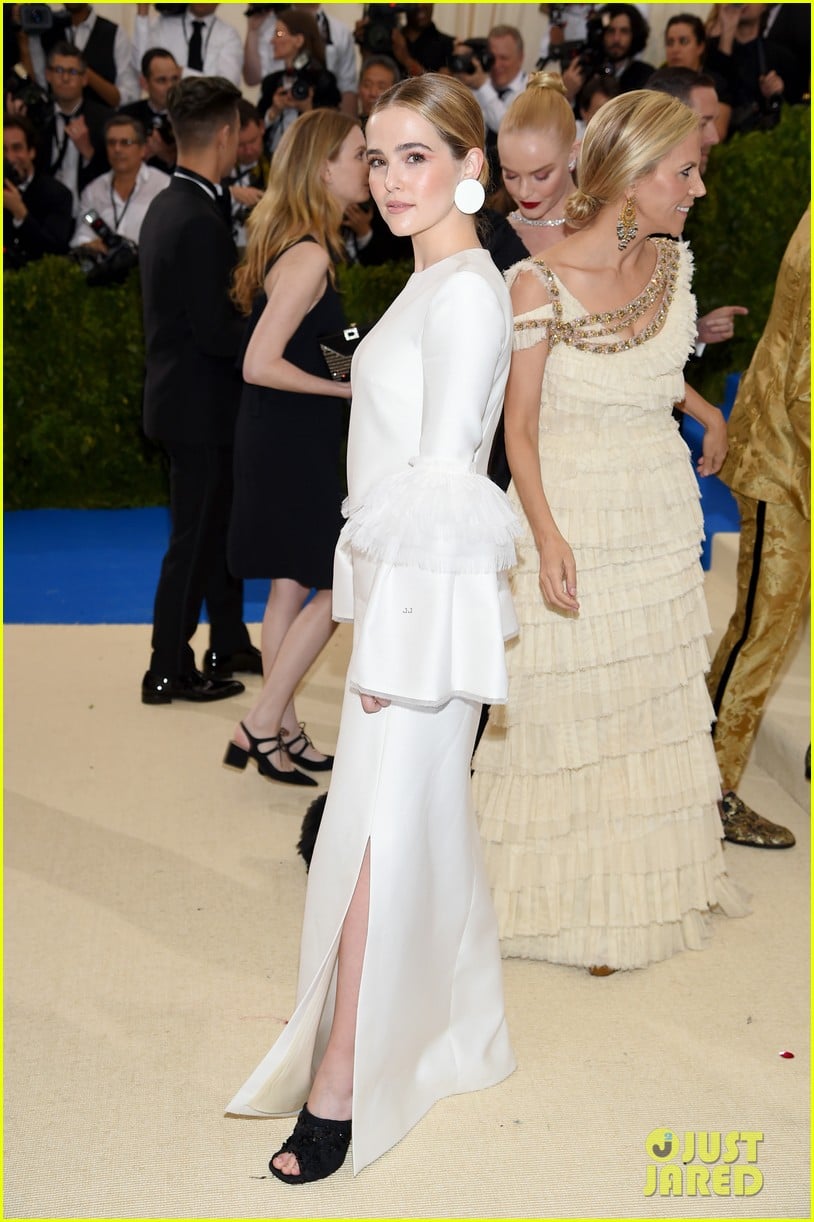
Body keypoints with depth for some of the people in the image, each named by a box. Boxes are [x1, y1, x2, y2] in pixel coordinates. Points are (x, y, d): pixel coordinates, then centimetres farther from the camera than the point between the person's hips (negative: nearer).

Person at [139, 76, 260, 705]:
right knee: (195, 538, 1)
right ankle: (169, 671, 12)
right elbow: (217, 332, -24)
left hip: (190, 397, 10)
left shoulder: (168, 205, 8)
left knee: (221, 525, 20)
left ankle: (229, 645, 33)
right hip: (201, 404, -10)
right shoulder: (199, 221, -23)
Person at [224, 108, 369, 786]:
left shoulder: (291, 242, 10)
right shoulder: (311, 255, -20)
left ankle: (283, 730, 23)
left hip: (283, 437, 10)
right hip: (293, 443, -10)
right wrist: (348, 387, -17)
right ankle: (261, 726, 5)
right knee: (339, 587, -2)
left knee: (290, 587, 14)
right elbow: (260, 365, -25)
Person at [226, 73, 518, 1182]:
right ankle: (455, 1032, 34)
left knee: (379, 836, -5)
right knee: (427, 820, 18)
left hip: (428, 591, -9)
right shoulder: (432, 282, 13)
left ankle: (338, 1088, 5)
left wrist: (394, 632, -19)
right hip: (397, 582, 9)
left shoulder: (467, 291, -16)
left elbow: (443, 477, -20)